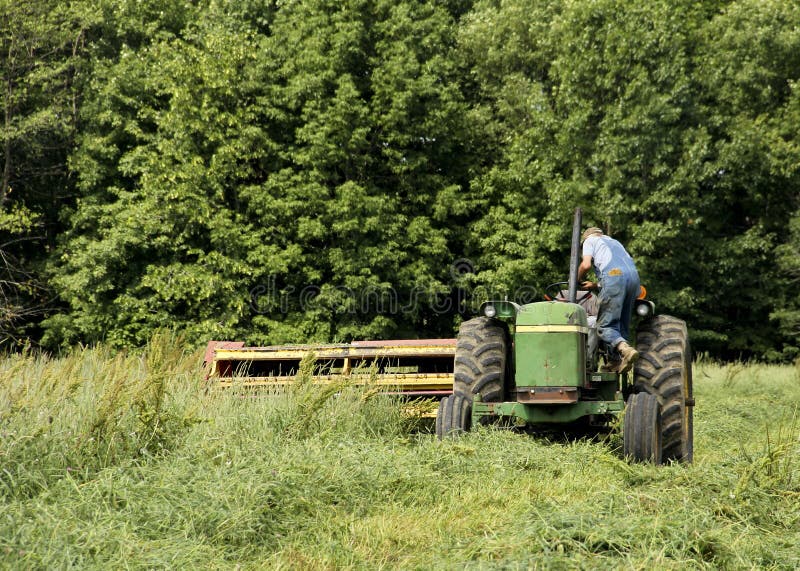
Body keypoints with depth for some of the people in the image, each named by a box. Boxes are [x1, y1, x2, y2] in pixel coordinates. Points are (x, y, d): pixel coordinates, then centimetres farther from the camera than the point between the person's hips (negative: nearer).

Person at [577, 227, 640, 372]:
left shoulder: (589, 240, 20)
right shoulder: (614, 242, 39)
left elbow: (586, 265, 2)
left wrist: (576, 280, 19)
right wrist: (595, 286, 39)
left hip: (614, 276, -6)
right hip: (634, 276, 7)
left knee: (605, 325, -8)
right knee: (623, 324, 14)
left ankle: (625, 349, -31)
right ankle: (617, 361, 9)